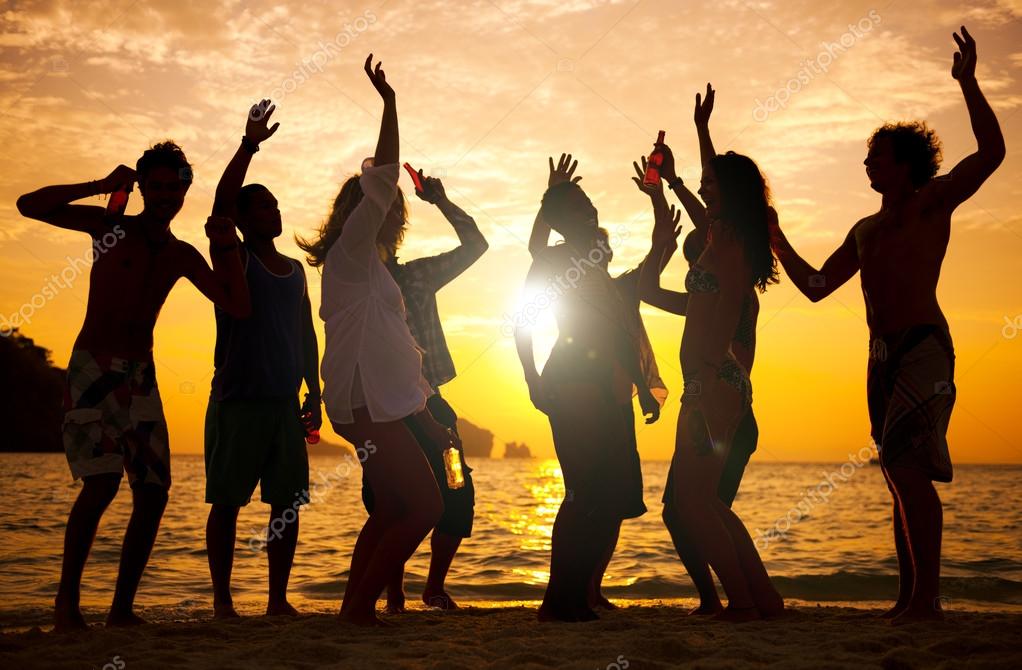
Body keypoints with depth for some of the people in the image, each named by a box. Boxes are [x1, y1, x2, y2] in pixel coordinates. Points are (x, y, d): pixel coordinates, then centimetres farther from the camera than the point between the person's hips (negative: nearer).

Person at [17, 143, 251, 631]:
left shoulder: (183, 256, 12)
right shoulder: (110, 227, 2)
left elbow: (239, 308, 5)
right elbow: (29, 206, -8)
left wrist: (228, 247, -6)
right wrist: (102, 186, -15)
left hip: (140, 376, 5)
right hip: (91, 370, -5)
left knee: (154, 491, -3)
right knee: (102, 480, -20)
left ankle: (122, 608, 7)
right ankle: (67, 601, -6)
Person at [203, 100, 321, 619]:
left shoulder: (294, 270, 18)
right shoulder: (235, 259, 2)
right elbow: (223, 202, -16)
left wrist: (315, 393, 15)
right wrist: (249, 145, -22)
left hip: (285, 403, 6)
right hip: (236, 402, -5)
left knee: (288, 504, 4)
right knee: (227, 502, -2)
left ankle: (278, 599, 12)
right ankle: (222, 599, 4)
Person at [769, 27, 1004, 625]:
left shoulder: (931, 203, 4)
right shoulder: (865, 230, 23)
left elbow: (992, 153, -10)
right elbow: (816, 287, 28)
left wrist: (968, 82, -11)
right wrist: (778, 242, 27)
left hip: (924, 349, -7)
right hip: (883, 355, 7)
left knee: (908, 468, -18)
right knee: (902, 477, 7)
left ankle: (927, 597, -17)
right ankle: (910, 597, 12)